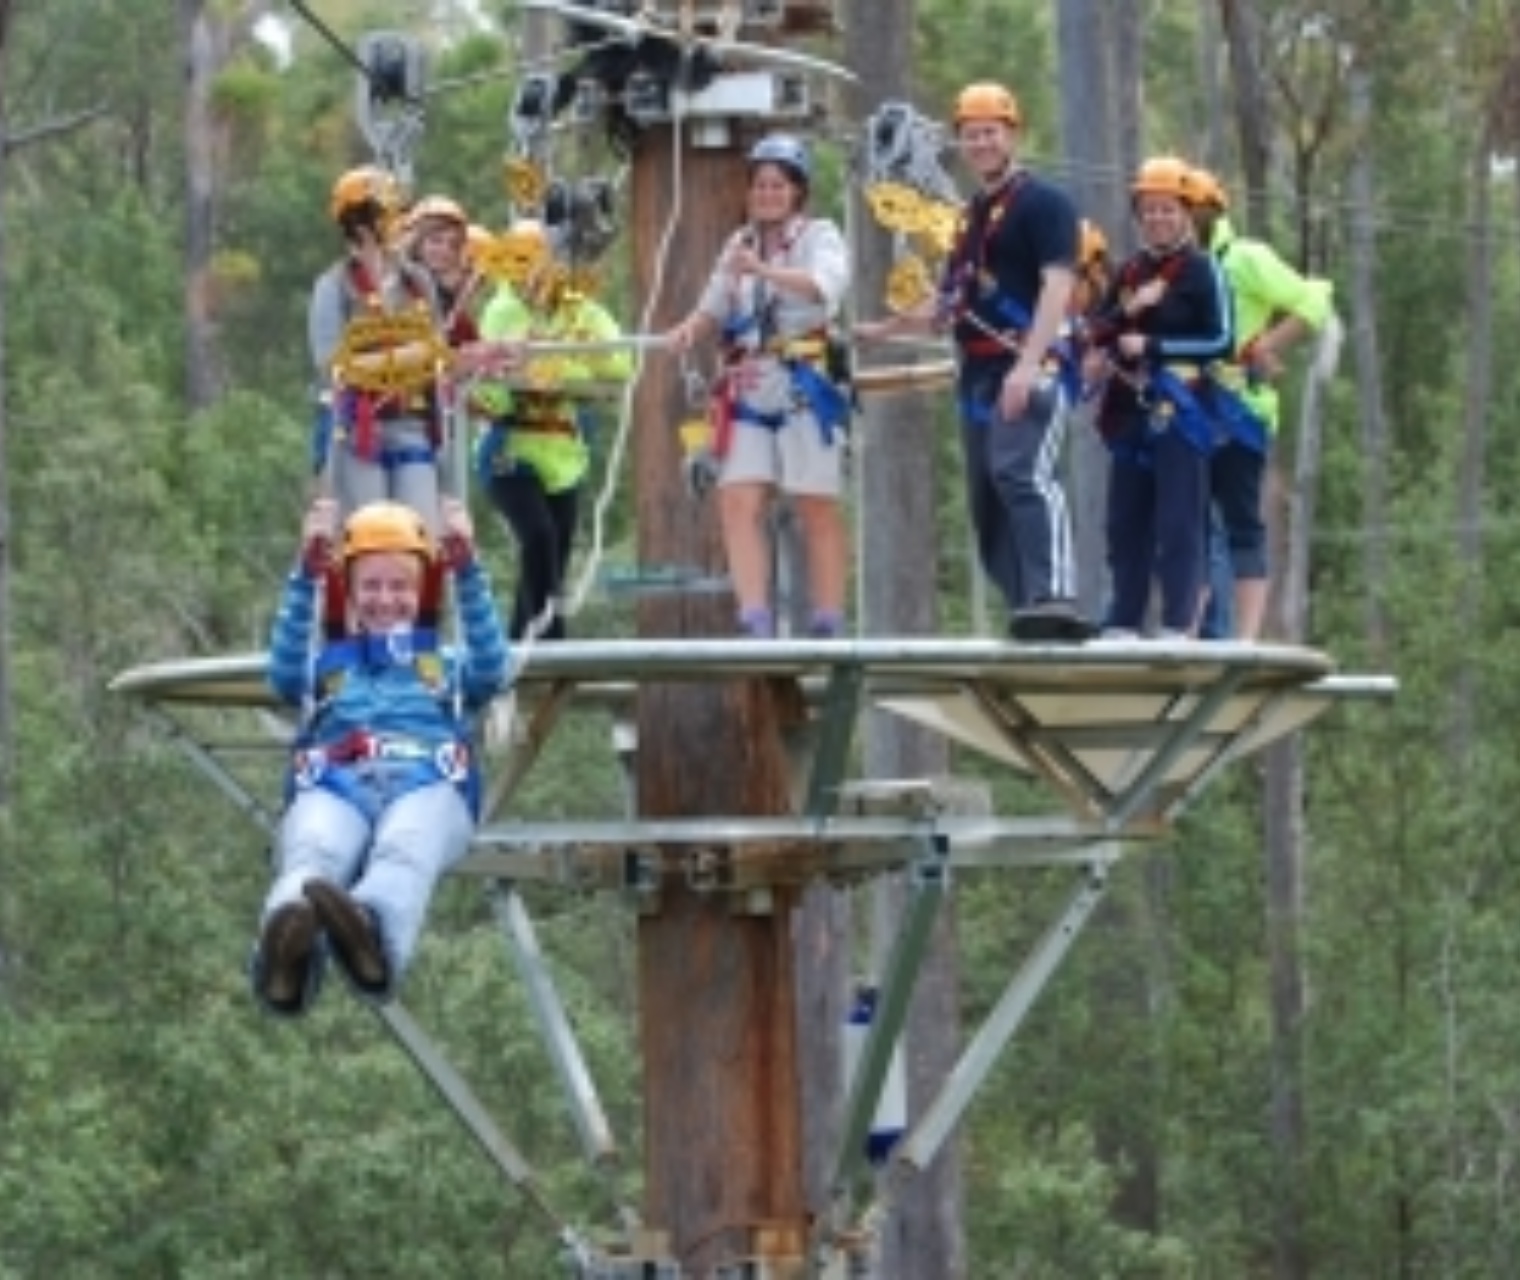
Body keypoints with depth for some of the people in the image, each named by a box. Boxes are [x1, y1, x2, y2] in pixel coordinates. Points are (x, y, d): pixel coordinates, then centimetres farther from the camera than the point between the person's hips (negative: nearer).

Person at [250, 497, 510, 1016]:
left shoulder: (446, 666, 38)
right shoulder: (328, 663, 38)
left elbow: (491, 668, 14)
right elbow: (284, 674, 13)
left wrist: (466, 569, 2)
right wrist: (305, 576, 1)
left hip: (427, 786, 0)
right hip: (333, 788, 0)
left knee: (403, 855, -42)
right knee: (311, 857, -41)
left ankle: (372, 933, -77)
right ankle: (287, 950, -75)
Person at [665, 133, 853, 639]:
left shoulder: (819, 236, 2)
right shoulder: (739, 245, 20)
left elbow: (826, 287, -18)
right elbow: (714, 309, 17)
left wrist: (764, 271, -34)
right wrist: (691, 330, -7)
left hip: (806, 387, -5)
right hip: (748, 389, 5)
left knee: (817, 508, -2)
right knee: (738, 501, -11)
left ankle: (828, 625, 2)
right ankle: (755, 621, -16)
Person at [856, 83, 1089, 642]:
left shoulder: (1042, 202, -3)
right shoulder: (971, 215, 25)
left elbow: (1058, 286, -14)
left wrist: (1028, 364, -25)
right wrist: (885, 328, 31)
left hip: (1028, 372, -9)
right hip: (978, 374, 9)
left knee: (1023, 475, -27)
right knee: (986, 501, 4)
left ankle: (1054, 599, -40)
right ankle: (1028, 616, 4)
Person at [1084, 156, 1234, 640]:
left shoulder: (1201, 270, -2)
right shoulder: (1130, 273, 18)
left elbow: (1220, 341, -8)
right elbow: (1098, 333, 14)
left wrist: (1152, 346, -11)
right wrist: (1126, 312, -7)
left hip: (1181, 411, -7)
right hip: (1131, 411, 7)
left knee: (1179, 522, -9)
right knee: (1126, 521, 8)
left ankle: (1178, 624, -10)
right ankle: (1124, 622, 14)